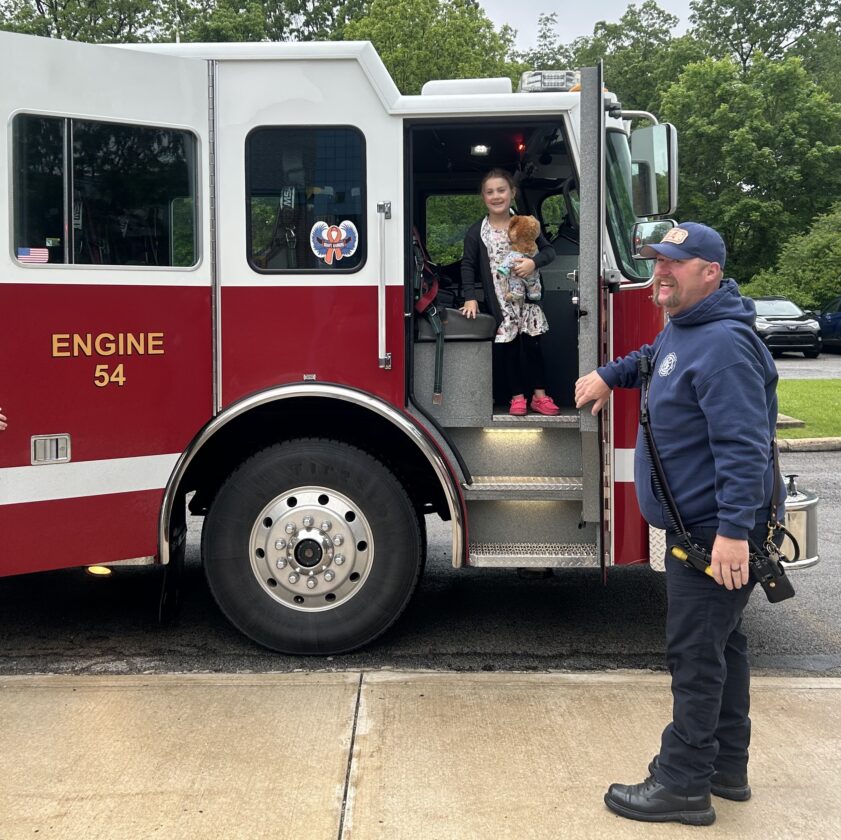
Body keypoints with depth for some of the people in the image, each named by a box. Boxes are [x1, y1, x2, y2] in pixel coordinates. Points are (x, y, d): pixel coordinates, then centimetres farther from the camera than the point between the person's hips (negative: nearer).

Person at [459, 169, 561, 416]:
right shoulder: (476, 233, -2)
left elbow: (549, 250, 4)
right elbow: (468, 265, -1)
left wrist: (534, 262, -17)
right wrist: (470, 297, -10)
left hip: (526, 297, 1)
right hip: (500, 301, -1)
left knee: (532, 345, 3)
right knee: (509, 348, 4)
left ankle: (540, 395, 13)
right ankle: (517, 397, 15)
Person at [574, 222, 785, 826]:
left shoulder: (723, 344, -22)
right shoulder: (682, 329, 11)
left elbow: (743, 446, -30)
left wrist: (734, 531, -34)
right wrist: (611, 375, 31)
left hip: (716, 532, -11)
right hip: (696, 526, 11)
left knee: (695, 653, -4)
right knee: (720, 642, 18)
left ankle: (684, 786, 7)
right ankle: (726, 766, 32)